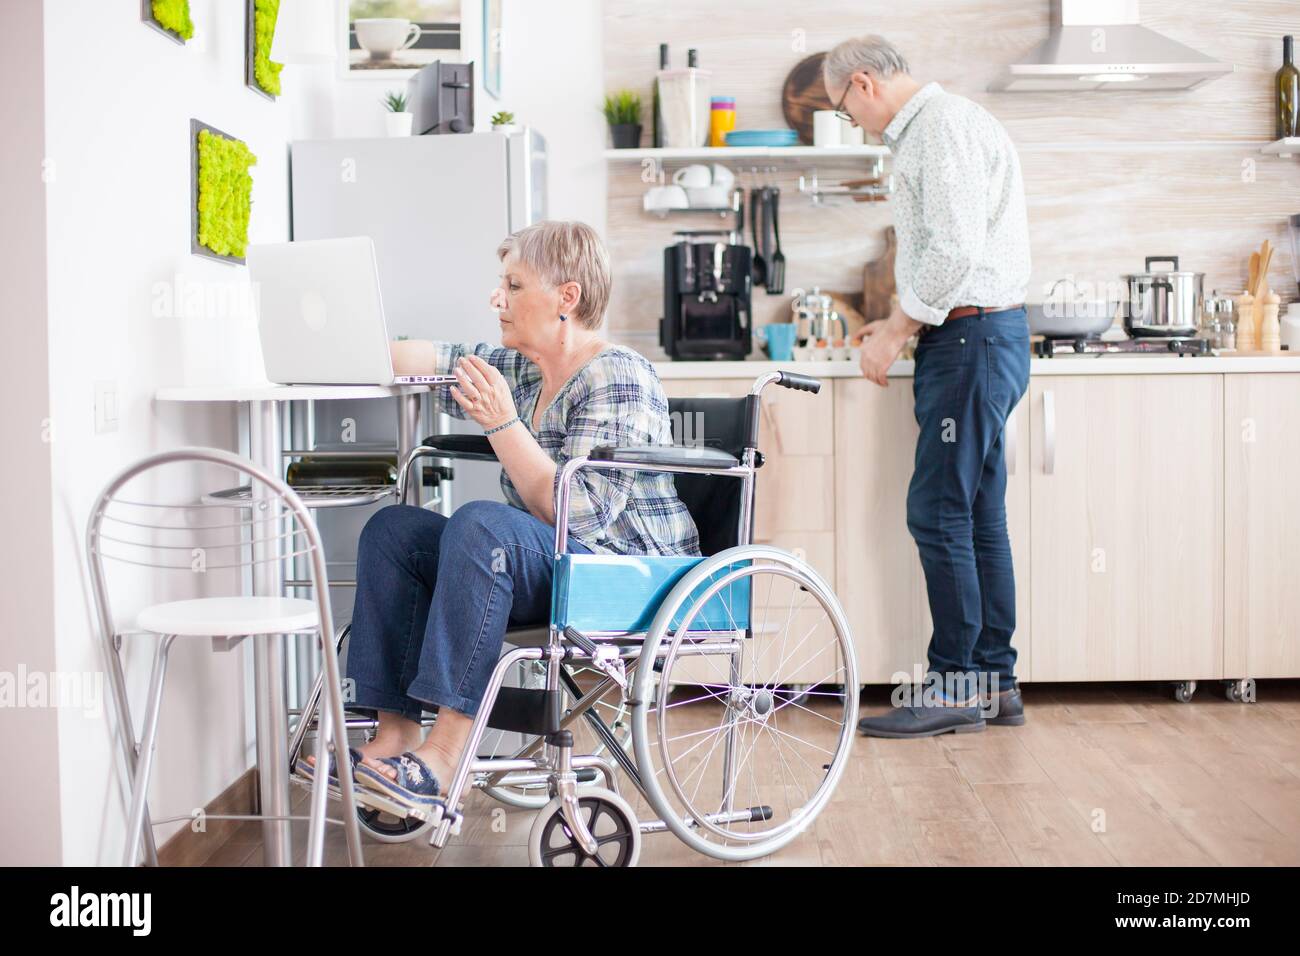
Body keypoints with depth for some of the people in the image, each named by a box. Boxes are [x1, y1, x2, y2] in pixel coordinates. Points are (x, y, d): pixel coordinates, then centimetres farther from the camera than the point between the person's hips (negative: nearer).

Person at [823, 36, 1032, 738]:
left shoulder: (943, 127, -12)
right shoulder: (930, 128, 21)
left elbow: (954, 251, -21)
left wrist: (894, 332, -13)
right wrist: (901, 324, 20)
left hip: (971, 339, -10)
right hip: (978, 337, 10)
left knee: (938, 513, -8)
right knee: (979, 516, 11)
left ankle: (956, 686, -2)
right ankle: (995, 682, 16)